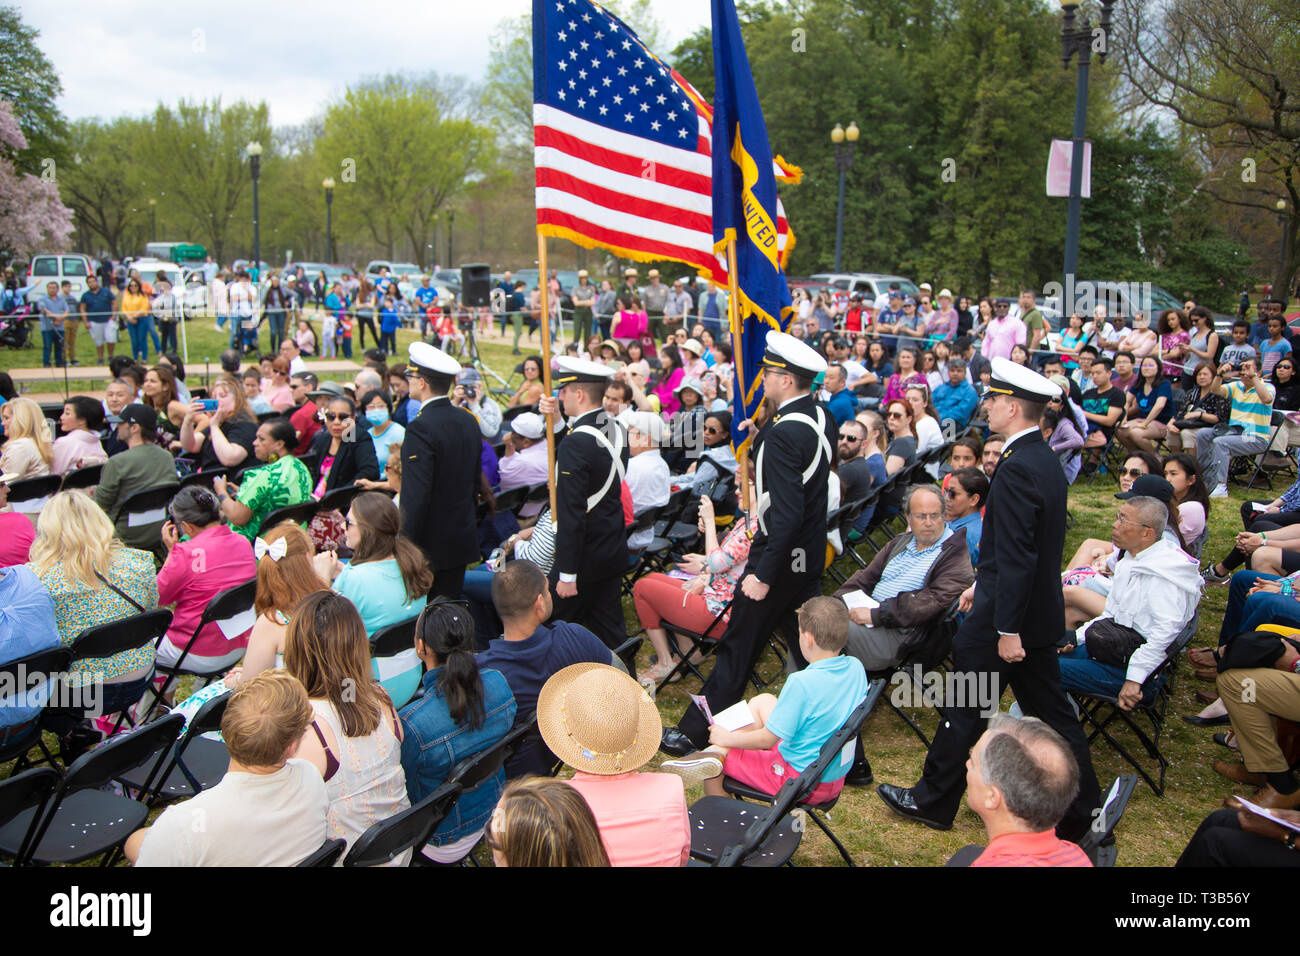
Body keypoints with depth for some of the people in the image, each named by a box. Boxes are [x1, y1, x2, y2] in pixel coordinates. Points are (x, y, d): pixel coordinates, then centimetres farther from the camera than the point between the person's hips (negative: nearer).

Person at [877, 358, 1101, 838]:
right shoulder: (1045, 459, 8)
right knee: (1050, 712, 16)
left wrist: (1007, 629, -23)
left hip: (1003, 617, -9)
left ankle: (933, 800, 22)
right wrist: (982, 583, 23)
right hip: (1040, 611, 9)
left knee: (964, 712, 6)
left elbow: (1017, 557, -25)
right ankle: (1081, 811, 25)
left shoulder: (1016, 469, -22)